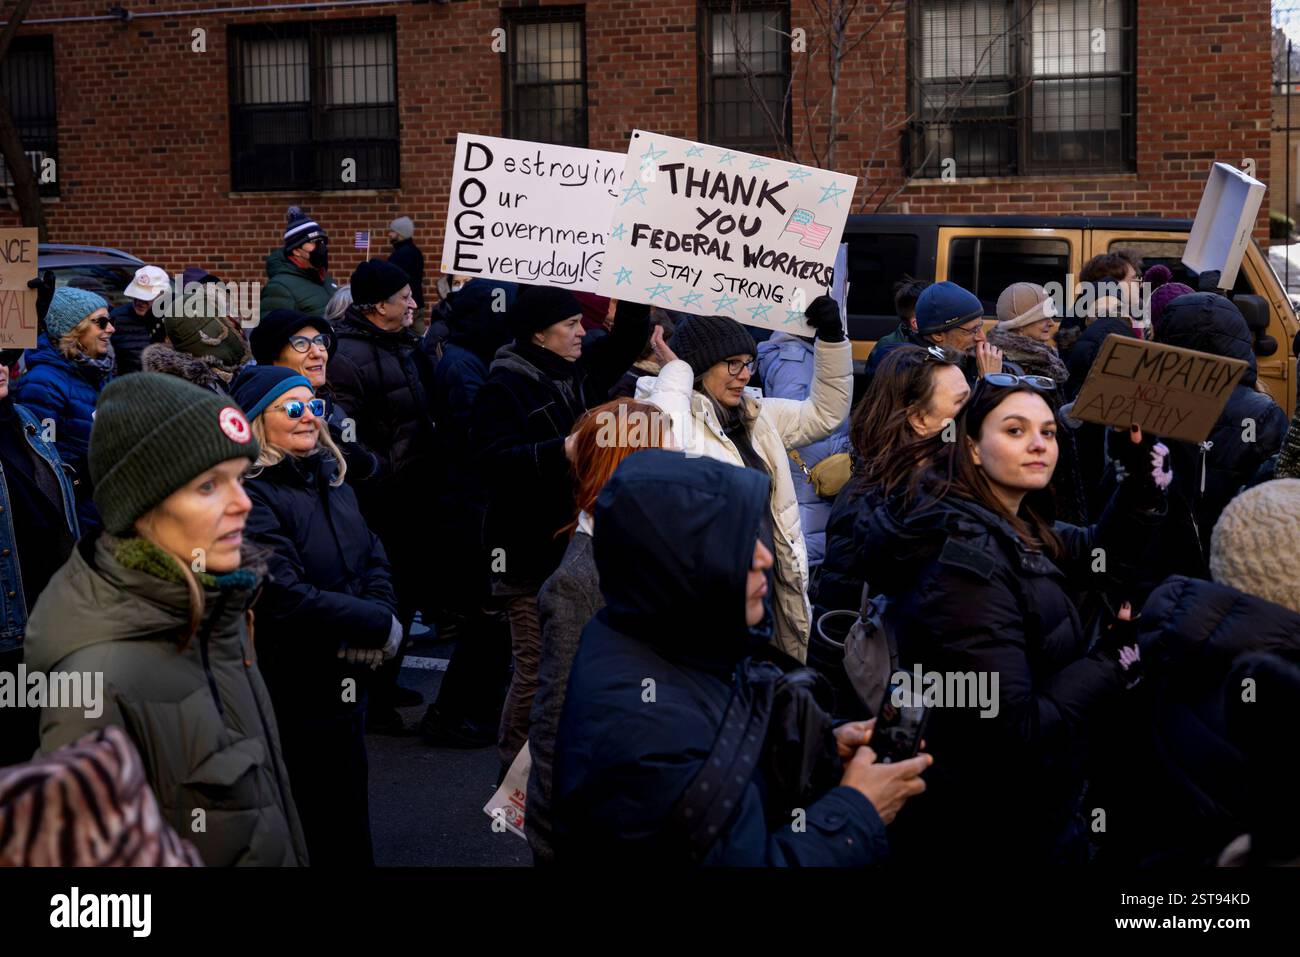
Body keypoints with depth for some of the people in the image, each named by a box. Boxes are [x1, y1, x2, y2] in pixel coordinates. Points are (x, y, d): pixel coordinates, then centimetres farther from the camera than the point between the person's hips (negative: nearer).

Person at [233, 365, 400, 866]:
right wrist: (377, 627, -17)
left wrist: (379, 616, -11)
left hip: (347, 682, 8)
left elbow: (374, 558, 10)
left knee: (349, 819, 19)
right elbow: (285, 597, -26)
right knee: (313, 836, 4)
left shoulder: (332, 478, 10)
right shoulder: (251, 496, -18)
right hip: (292, 693, -8)